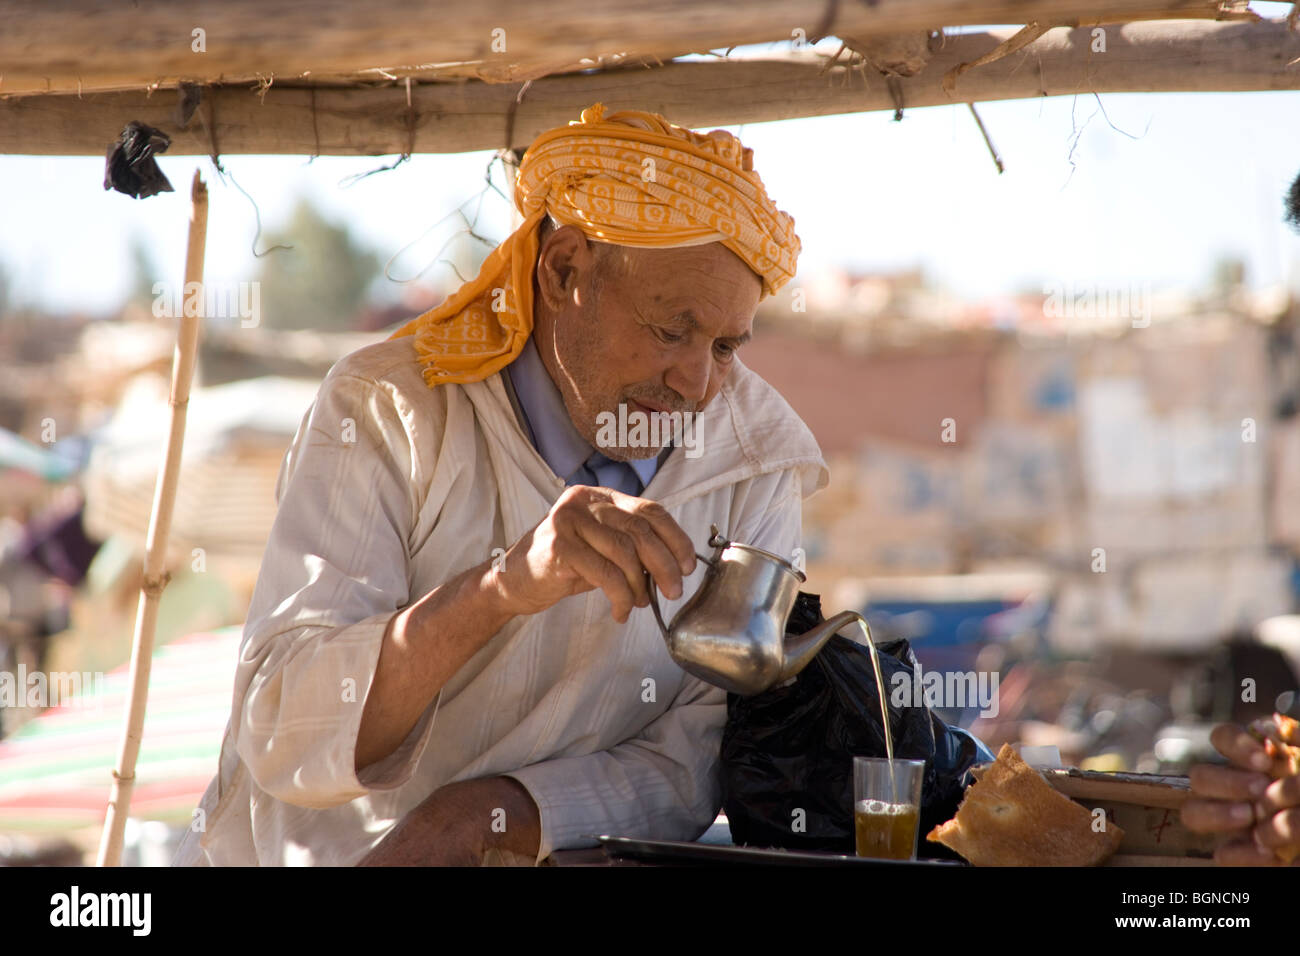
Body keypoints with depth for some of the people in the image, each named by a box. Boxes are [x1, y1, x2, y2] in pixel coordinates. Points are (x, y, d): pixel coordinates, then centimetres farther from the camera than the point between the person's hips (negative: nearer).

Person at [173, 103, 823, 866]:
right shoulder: (386, 411, -7)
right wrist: (504, 587, -30)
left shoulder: (755, 455, 0)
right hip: (315, 853, -1)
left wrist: (485, 815, -18)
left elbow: (704, 765, -3)